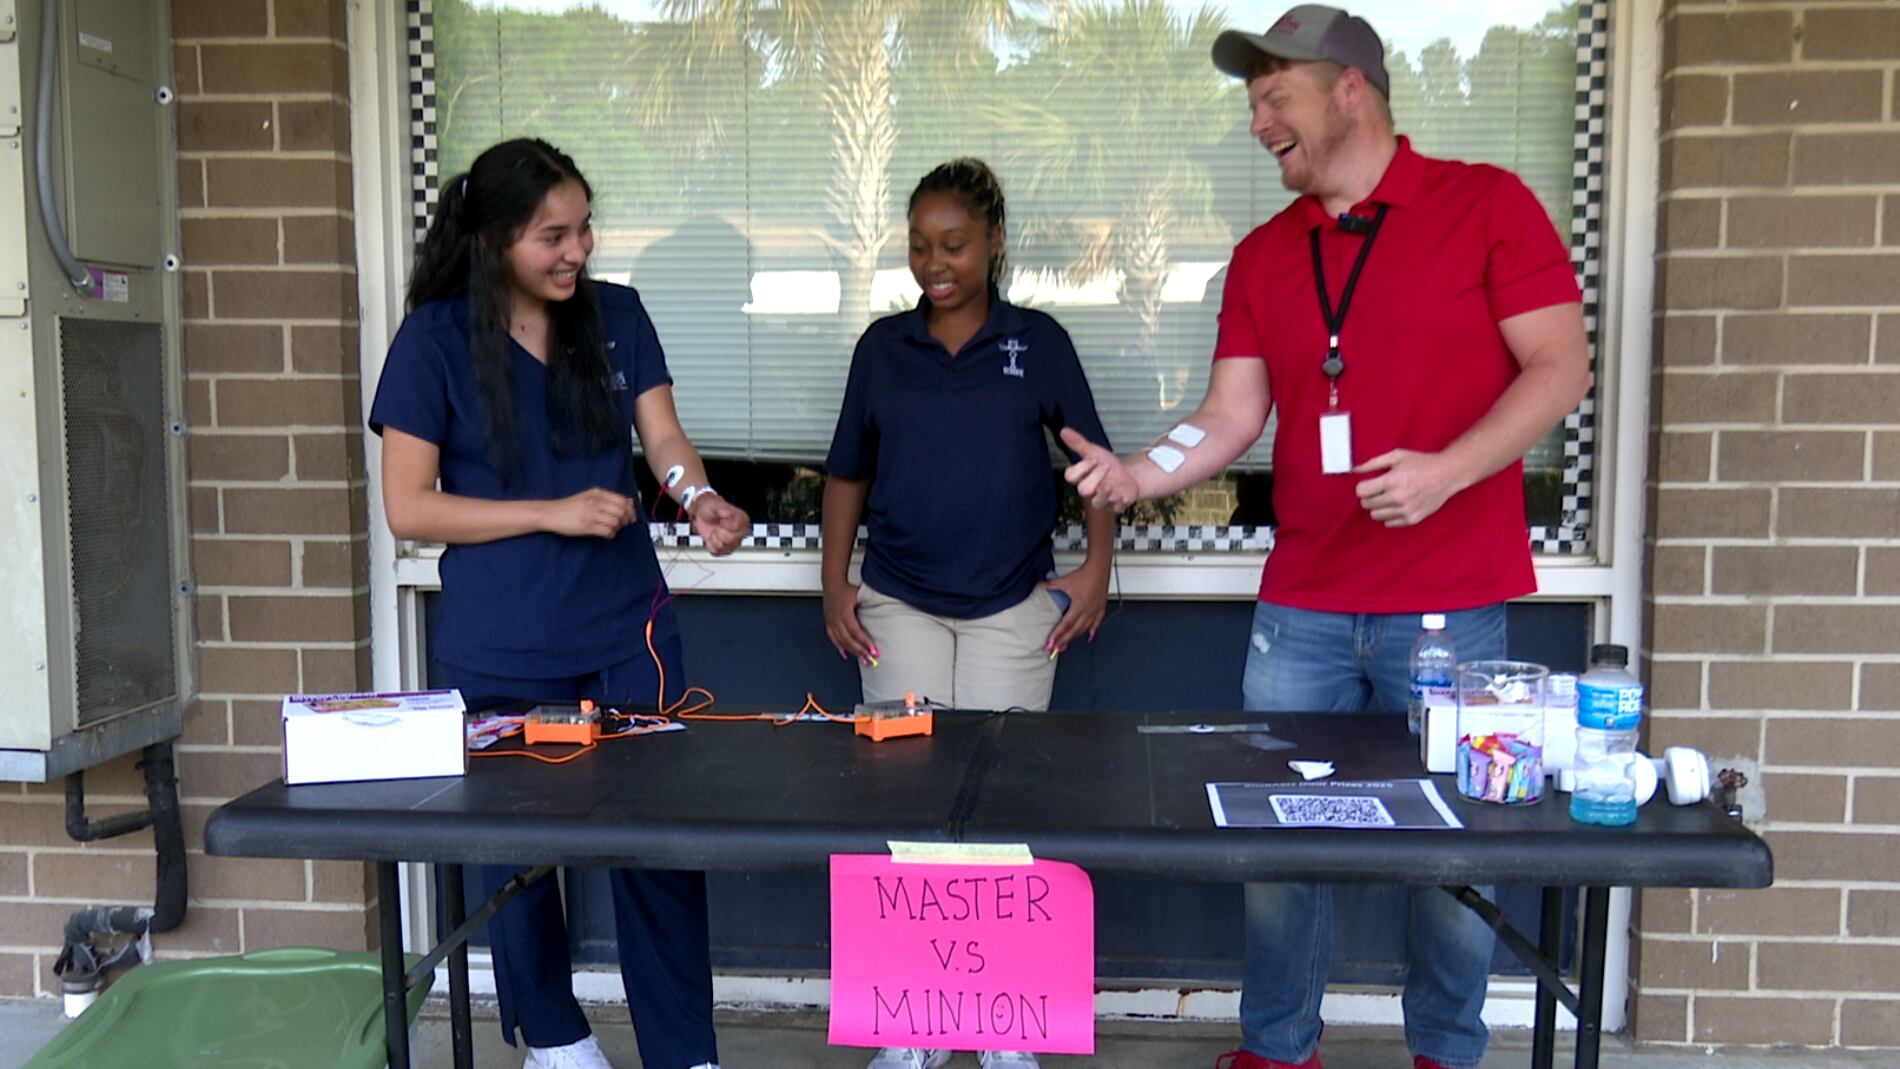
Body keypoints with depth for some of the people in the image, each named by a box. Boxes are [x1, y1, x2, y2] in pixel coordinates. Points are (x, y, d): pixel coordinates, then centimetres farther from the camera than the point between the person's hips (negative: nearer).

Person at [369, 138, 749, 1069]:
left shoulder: (619, 316, 4)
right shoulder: (433, 340, -6)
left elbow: (662, 438, -1)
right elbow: (407, 508, -8)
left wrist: (700, 498, -23)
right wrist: (553, 513, -16)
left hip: (629, 631, 2)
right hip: (502, 651, -2)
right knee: (518, 845, 12)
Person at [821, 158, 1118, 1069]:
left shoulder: (1038, 342, 0)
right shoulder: (882, 346, 5)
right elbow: (848, 473, 11)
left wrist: (1098, 566, -4)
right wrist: (834, 584, 3)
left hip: (1013, 608, -1)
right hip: (898, 606, 2)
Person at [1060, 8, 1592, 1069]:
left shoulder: (1486, 203, -2)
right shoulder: (1262, 255, 11)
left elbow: (1561, 365, -6)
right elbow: (1233, 413, 7)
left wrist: (1447, 471, -19)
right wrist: (1144, 473, -12)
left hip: (1451, 607, -4)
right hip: (1302, 610, 4)